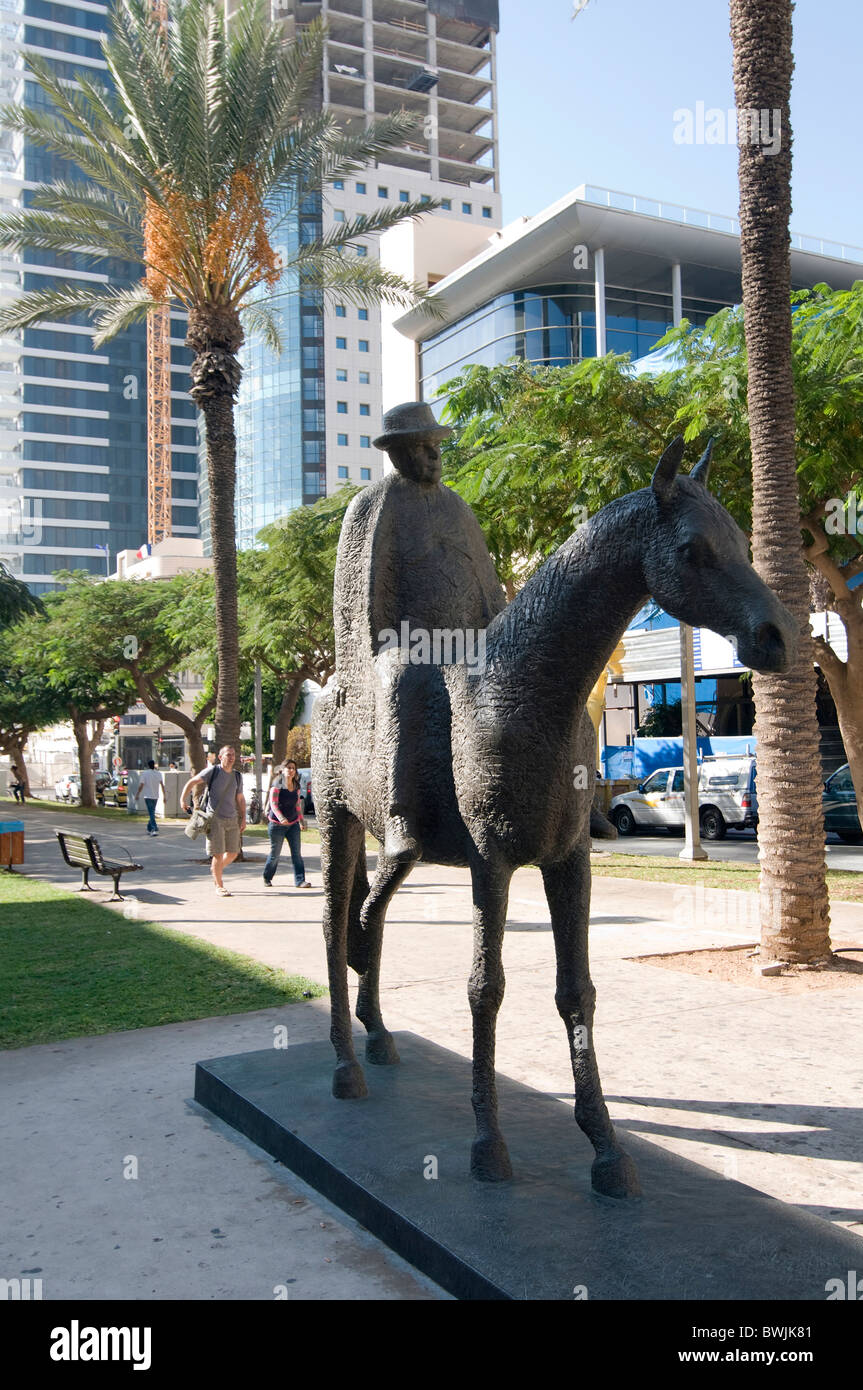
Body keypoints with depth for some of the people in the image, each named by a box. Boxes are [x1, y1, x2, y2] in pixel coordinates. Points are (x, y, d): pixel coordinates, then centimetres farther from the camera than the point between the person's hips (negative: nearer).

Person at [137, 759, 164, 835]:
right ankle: (149, 829, 26)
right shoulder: (159, 774, 4)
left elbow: (141, 785, -9)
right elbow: (162, 785, 0)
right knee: (152, 813, 17)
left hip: (148, 796, -4)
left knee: (151, 813, -8)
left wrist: (138, 795, 2)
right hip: (156, 796, 4)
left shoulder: (144, 773, -7)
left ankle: (155, 829, -20)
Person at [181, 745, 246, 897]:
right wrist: (183, 799, -13)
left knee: (233, 852, 7)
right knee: (218, 854, -6)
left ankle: (216, 869, 35)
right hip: (215, 818, -5)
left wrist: (243, 818, 13)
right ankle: (219, 886, 7)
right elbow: (192, 782, -3)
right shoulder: (213, 771, -3)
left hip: (232, 818, 5)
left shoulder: (237, 776, 12)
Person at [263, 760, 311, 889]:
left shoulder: (296, 787, 9)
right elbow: (273, 804, -18)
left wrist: (301, 820, 20)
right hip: (277, 825, -5)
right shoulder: (277, 786, -10)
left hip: (293, 824, 5)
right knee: (275, 854, 4)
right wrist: (281, 818, -32)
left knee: (296, 853, -2)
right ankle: (267, 878, 24)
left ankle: (300, 880, -2)